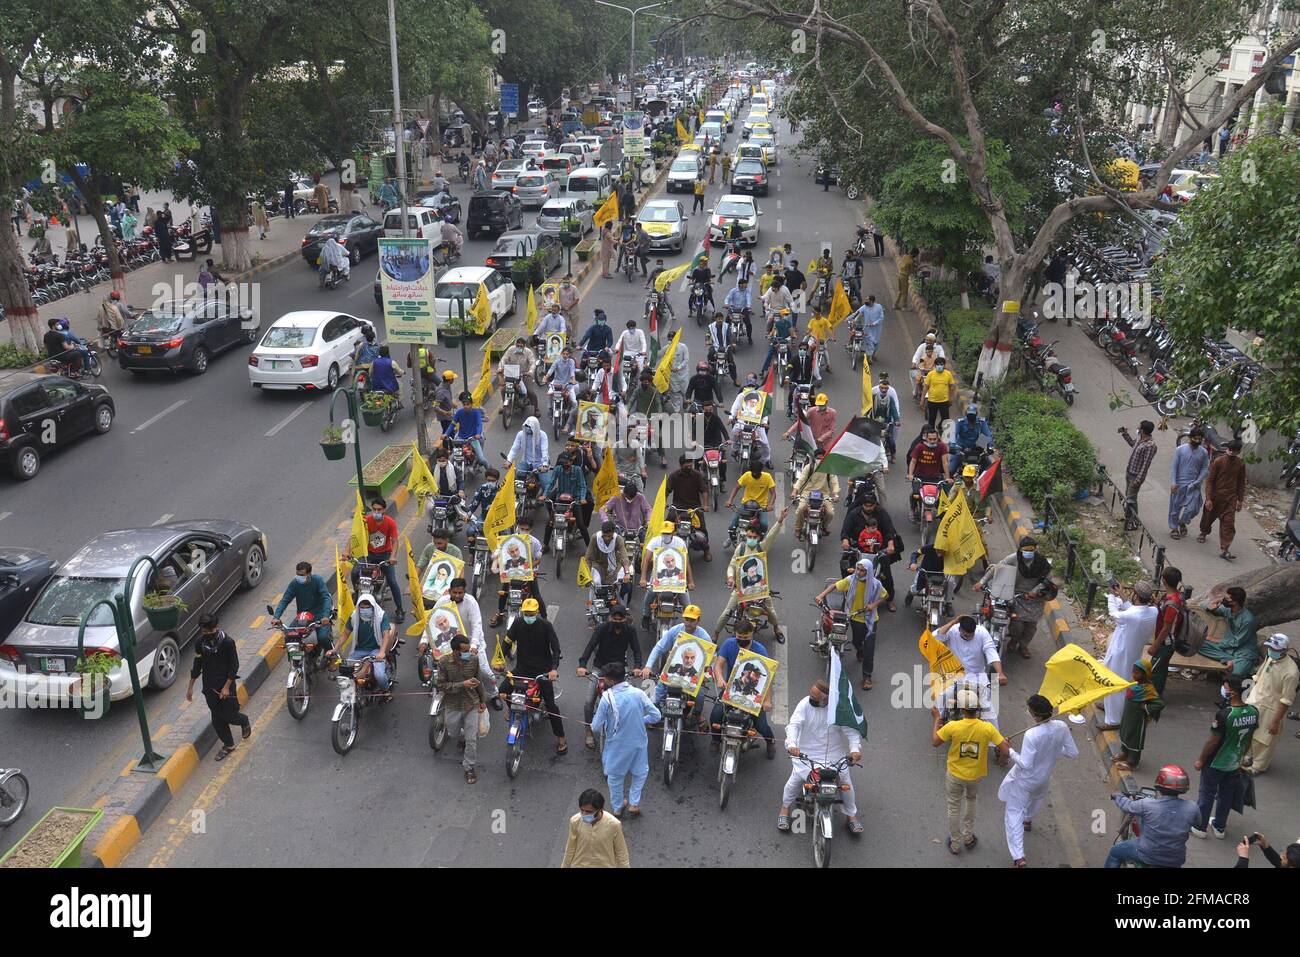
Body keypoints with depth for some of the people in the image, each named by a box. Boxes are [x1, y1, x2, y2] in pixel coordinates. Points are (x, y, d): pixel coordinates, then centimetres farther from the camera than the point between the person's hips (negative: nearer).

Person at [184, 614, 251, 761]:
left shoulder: (227, 642, -16)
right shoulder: (200, 643, -2)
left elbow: (234, 666, -11)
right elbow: (197, 666, 9)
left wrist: (226, 687, -15)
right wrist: (190, 687, 11)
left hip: (226, 684, -4)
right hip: (209, 687, 4)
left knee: (228, 715, -2)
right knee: (217, 718, 8)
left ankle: (244, 721, 31)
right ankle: (228, 745, 25)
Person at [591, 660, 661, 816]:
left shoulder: (607, 698, -23)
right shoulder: (638, 693, -15)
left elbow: (596, 726, -15)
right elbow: (656, 715, -9)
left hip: (616, 746, -1)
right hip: (638, 743, 2)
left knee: (614, 776, 23)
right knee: (640, 772, 28)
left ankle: (618, 807, 38)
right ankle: (634, 803, 30)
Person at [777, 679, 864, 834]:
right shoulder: (805, 704, -14)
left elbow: (851, 729, -14)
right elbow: (794, 724, -22)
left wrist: (855, 749, -31)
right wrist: (791, 744, -40)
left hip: (834, 753, 1)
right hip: (806, 752, -1)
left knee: (846, 781, -2)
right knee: (796, 779, -8)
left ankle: (851, 815, 22)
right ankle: (785, 809, 19)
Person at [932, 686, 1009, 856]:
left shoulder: (952, 726, -28)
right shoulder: (987, 728, -24)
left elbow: (935, 742, -12)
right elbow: (1005, 751, -20)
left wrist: (937, 719, -1)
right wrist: (1001, 760, 3)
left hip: (955, 775, -1)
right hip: (976, 775, 2)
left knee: (954, 808, 20)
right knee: (972, 800, 32)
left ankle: (955, 844, 35)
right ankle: (968, 837, 42)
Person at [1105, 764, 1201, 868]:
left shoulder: (1147, 805, -22)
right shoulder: (1192, 809, -15)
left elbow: (1127, 806, -1)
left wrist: (1117, 796, 21)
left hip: (1147, 855, -3)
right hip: (1176, 861, 3)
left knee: (1115, 851, 23)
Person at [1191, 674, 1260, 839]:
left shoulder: (1224, 714, -32)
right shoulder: (1253, 712, -11)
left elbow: (1213, 742, -22)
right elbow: (1249, 739, 3)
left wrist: (1201, 760, -8)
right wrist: (1243, 756, 19)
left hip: (1215, 764, -6)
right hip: (1234, 764, 6)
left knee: (1206, 795, 13)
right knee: (1226, 795, 23)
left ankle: (1199, 827, 28)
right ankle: (1220, 827, 38)